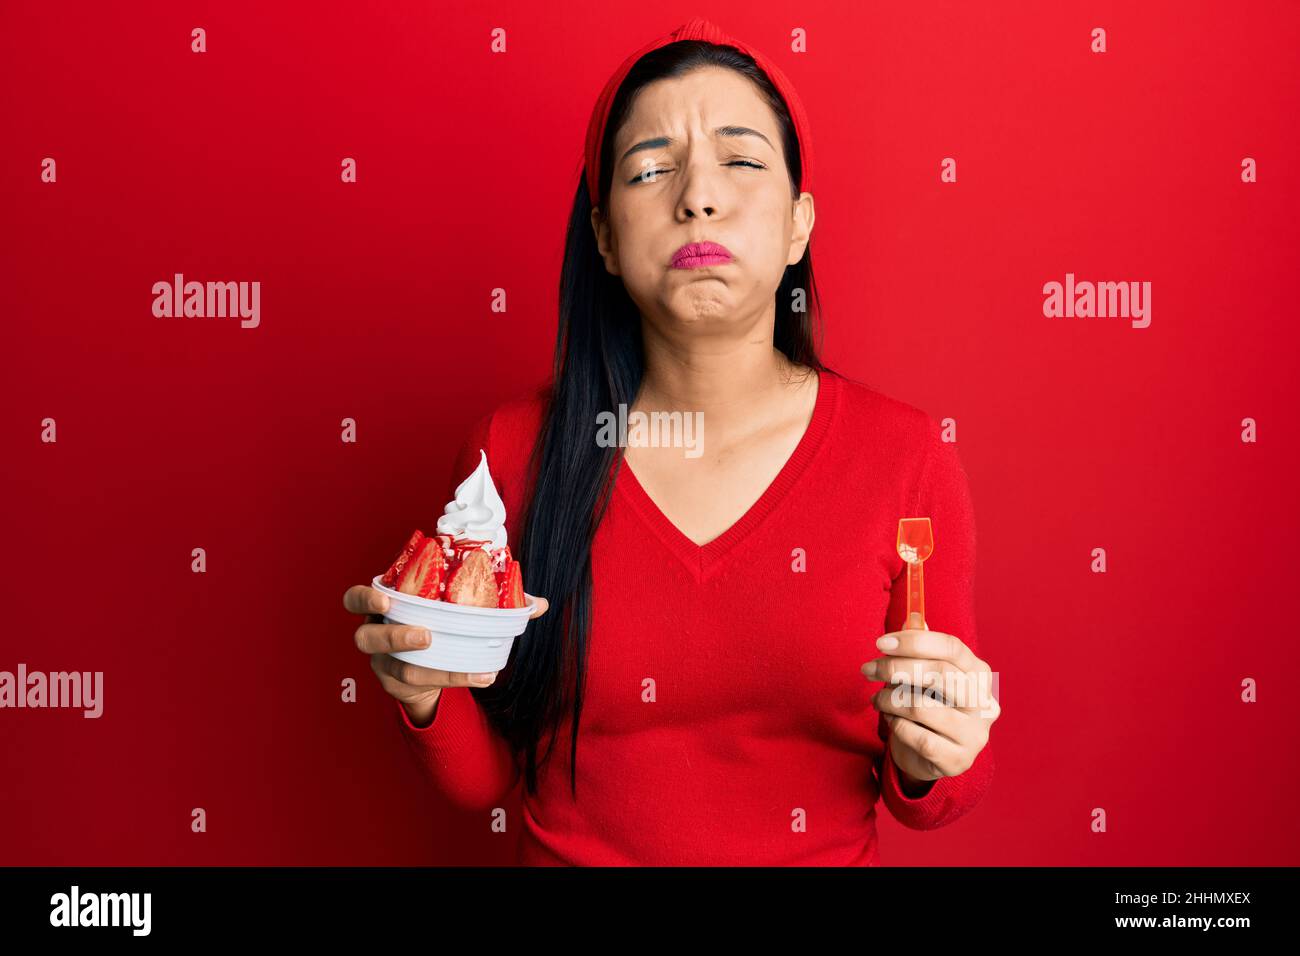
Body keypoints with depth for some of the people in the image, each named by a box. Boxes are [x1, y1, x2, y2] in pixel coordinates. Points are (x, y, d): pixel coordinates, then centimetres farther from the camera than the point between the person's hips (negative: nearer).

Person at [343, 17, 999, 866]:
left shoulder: (906, 458, -14)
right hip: (570, 853, 1)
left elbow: (937, 796, -5)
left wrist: (930, 763, -25)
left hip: (831, 852, 0)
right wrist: (425, 693, -23)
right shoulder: (513, 450, -13)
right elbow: (485, 779, -5)